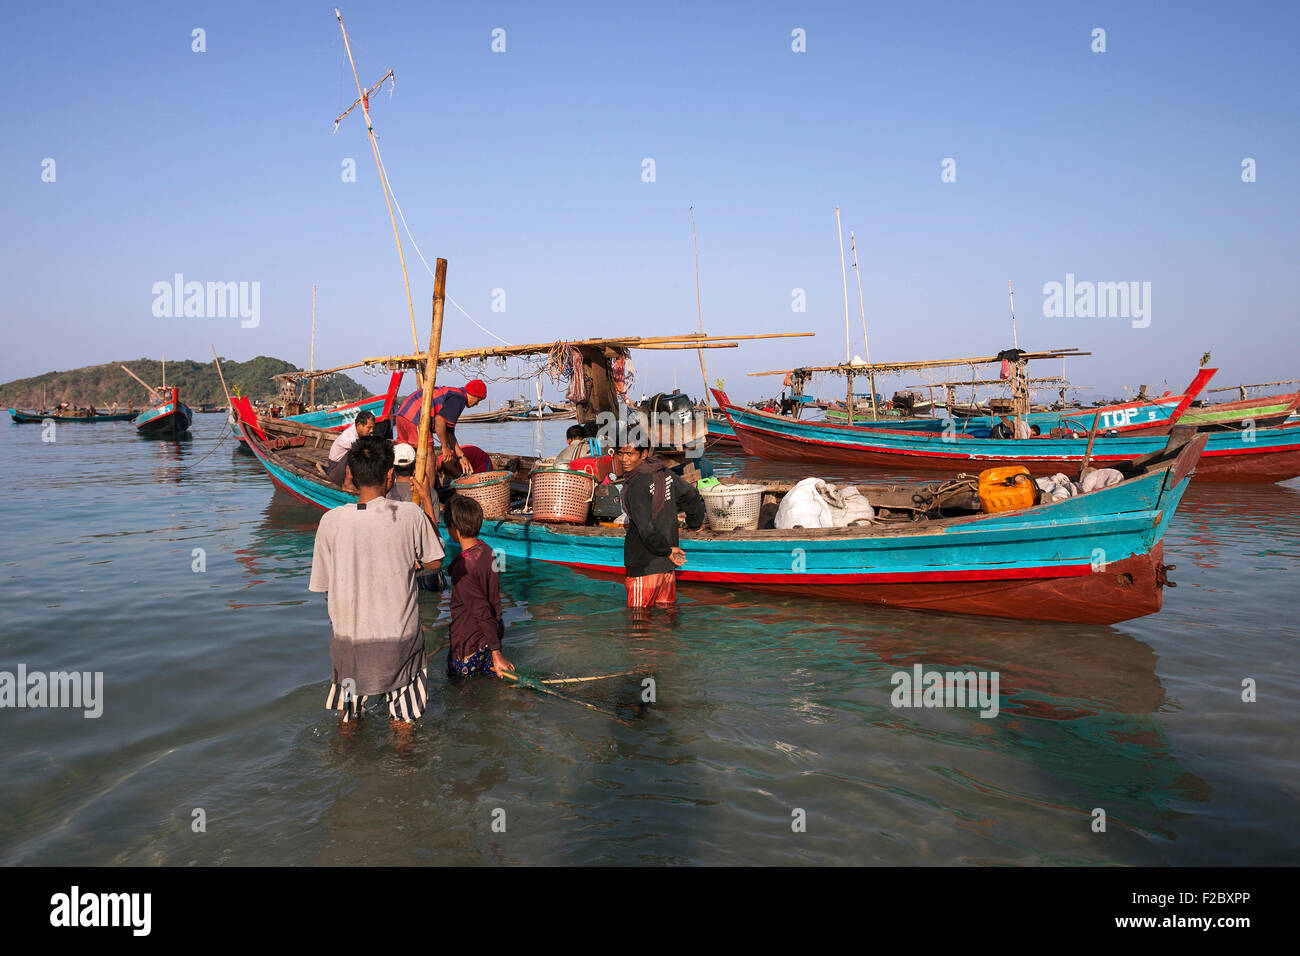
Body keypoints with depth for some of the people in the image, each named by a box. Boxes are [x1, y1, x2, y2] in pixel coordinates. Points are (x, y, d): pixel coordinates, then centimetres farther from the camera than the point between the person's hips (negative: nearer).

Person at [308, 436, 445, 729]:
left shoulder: (332, 520, -12)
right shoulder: (411, 515, -15)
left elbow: (323, 583, -2)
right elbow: (433, 562, -1)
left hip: (349, 635, 2)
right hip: (399, 635, -1)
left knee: (348, 709, 27)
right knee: (403, 717, 20)